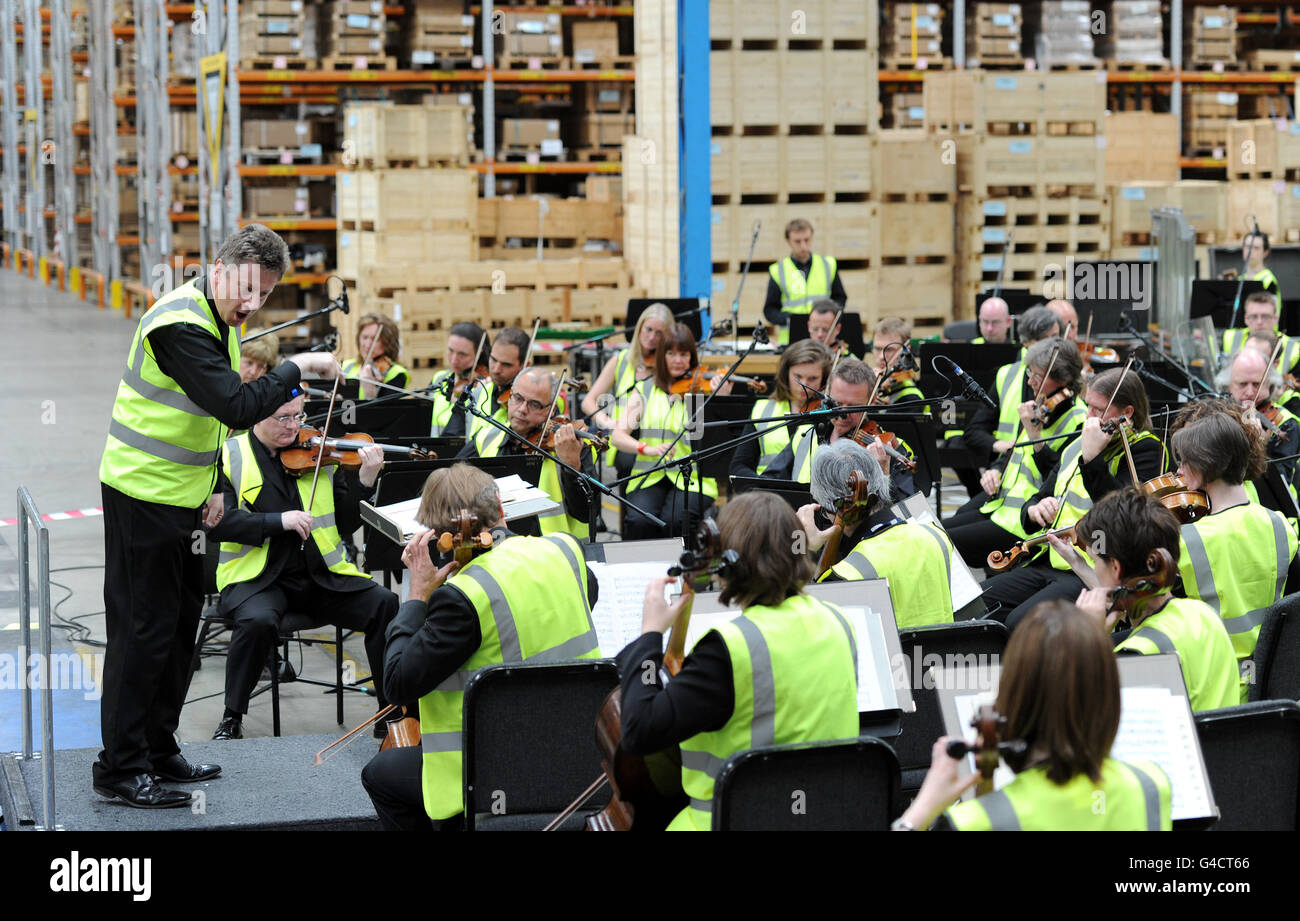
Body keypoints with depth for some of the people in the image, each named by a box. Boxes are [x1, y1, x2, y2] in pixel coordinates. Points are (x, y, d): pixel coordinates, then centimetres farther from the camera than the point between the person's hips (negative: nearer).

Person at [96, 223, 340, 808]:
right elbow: (238, 408, -32)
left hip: (181, 496, 10)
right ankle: (121, 768, 1)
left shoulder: (217, 321, 9)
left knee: (180, 623, 16)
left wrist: (213, 487, 9)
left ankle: (157, 749, 27)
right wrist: (297, 367, -22)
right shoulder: (180, 324, -24)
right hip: (144, 493, -10)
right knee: (144, 628, -5)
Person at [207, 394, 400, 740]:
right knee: (258, 620, -35)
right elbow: (217, 523, -11)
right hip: (259, 577, -3)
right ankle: (232, 717, -12)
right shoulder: (229, 456, 0)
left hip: (322, 577, 3)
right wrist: (279, 521, -21)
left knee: (386, 605, -20)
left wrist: (365, 481, -9)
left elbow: (345, 524, 7)